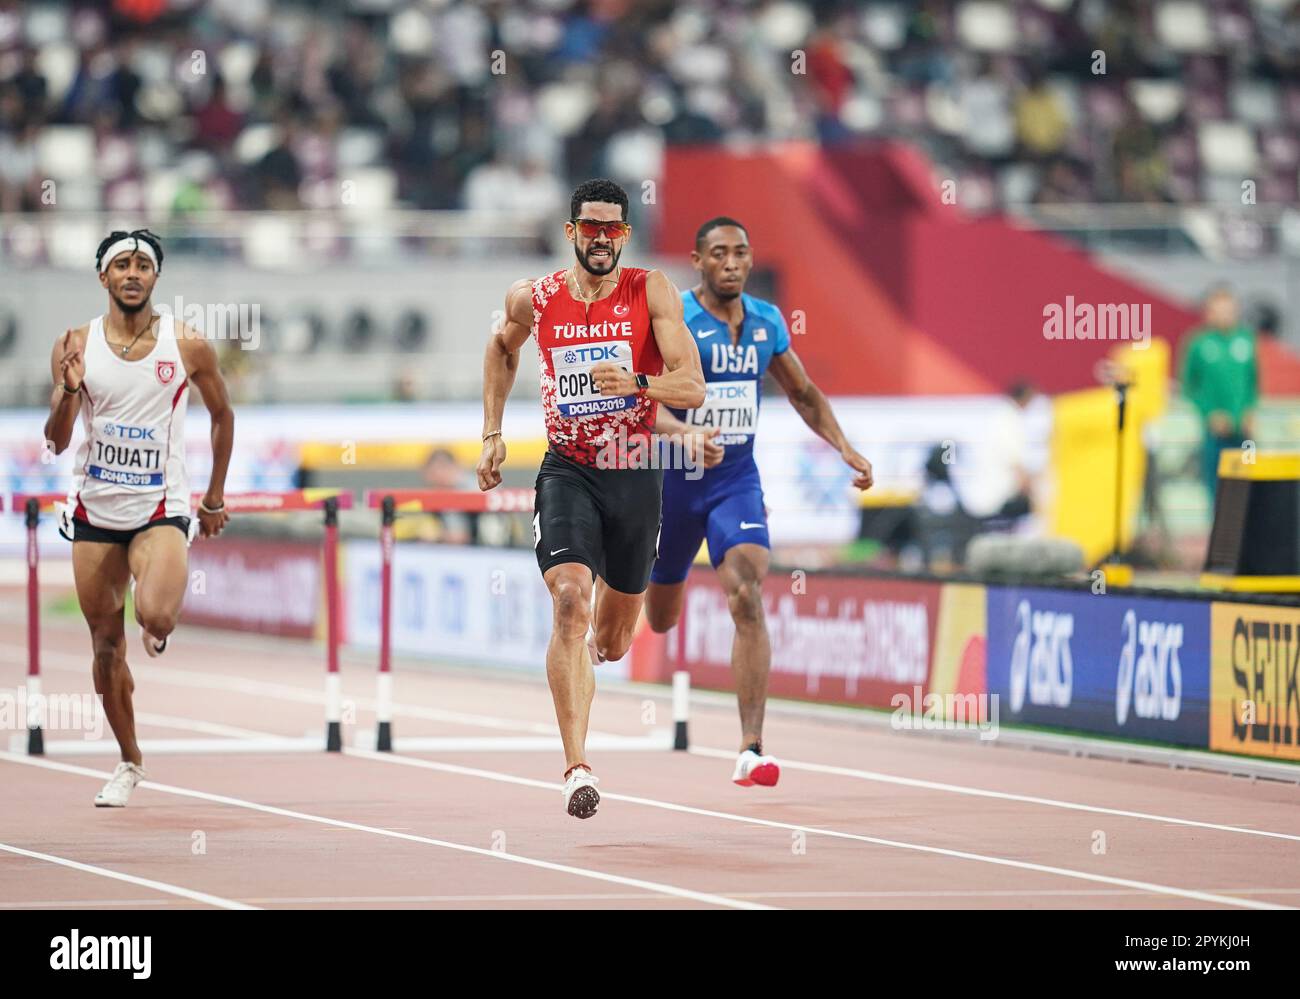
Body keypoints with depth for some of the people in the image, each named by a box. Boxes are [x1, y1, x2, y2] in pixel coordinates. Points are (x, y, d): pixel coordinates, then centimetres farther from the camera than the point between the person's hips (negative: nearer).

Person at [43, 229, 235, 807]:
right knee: (107, 645, 7)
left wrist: (215, 498, 14)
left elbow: (222, 415, 11)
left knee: (155, 615, -28)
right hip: (94, 511, 2)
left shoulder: (186, 346, -4)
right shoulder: (76, 347, -2)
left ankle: (162, 629, 11)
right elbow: (56, 443, -2)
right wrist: (67, 392, -21)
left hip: (160, 510, -2)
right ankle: (129, 763, 24)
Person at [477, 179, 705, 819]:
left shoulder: (652, 293, -7)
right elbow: (502, 349, 22)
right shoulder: (533, 300, -1)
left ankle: (596, 648, 57)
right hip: (568, 473, -1)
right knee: (570, 599, -25)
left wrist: (637, 384, -31)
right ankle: (577, 768, -30)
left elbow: (693, 388, -13)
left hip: (636, 477, 1)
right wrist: (492, 435, 16)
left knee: (613, 640, 15)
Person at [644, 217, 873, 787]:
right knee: (660, 620, 13)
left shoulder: (767, 322, 1)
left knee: (747, 600, -20)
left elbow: (803, 393, 16)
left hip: (737, 478, 2)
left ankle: (751, 750, -23)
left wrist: (844, 448, 3)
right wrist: (686, 433, -44)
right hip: (672, 478, -2)